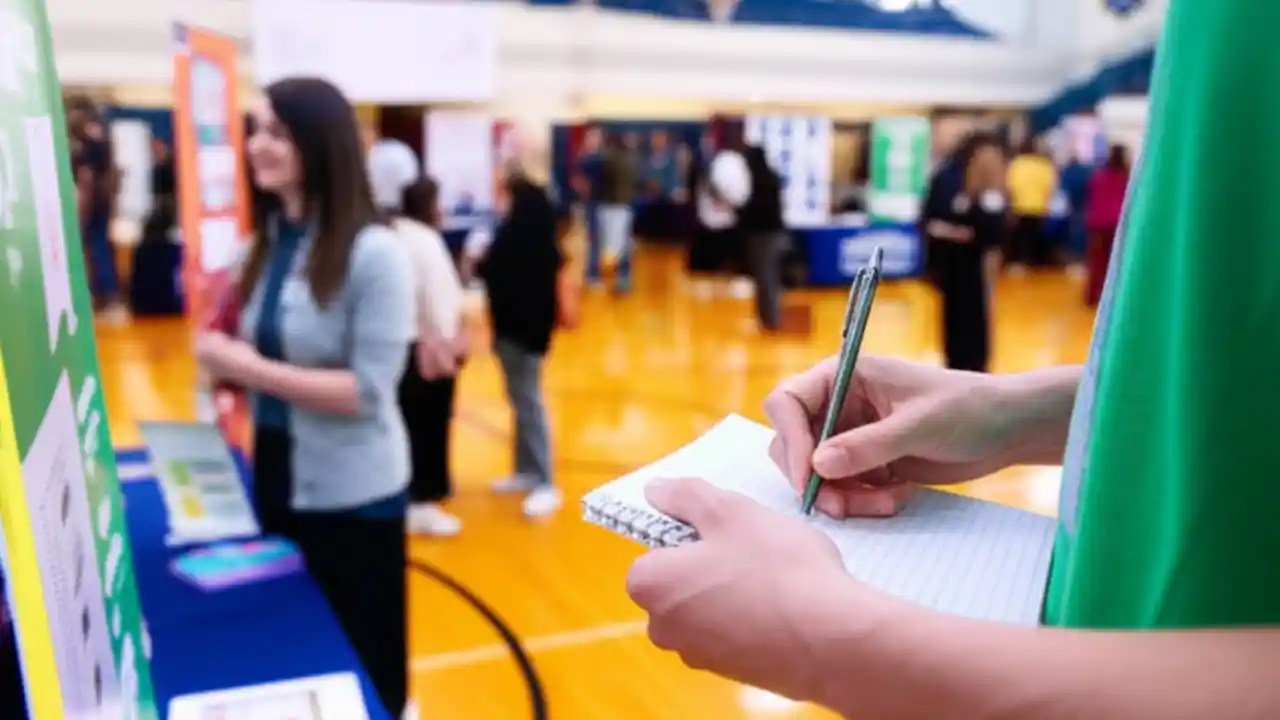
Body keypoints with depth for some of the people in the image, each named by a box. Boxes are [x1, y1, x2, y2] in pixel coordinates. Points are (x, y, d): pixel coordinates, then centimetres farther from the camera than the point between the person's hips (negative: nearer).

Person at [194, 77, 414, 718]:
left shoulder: (375, 253, -17)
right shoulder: (267, 241, 3)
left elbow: (368, 392, -21)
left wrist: (248, 368, -23)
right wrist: (226, 365, -7)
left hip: (352, 494, -6)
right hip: (277, 478, 7)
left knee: (362, 667, 11)